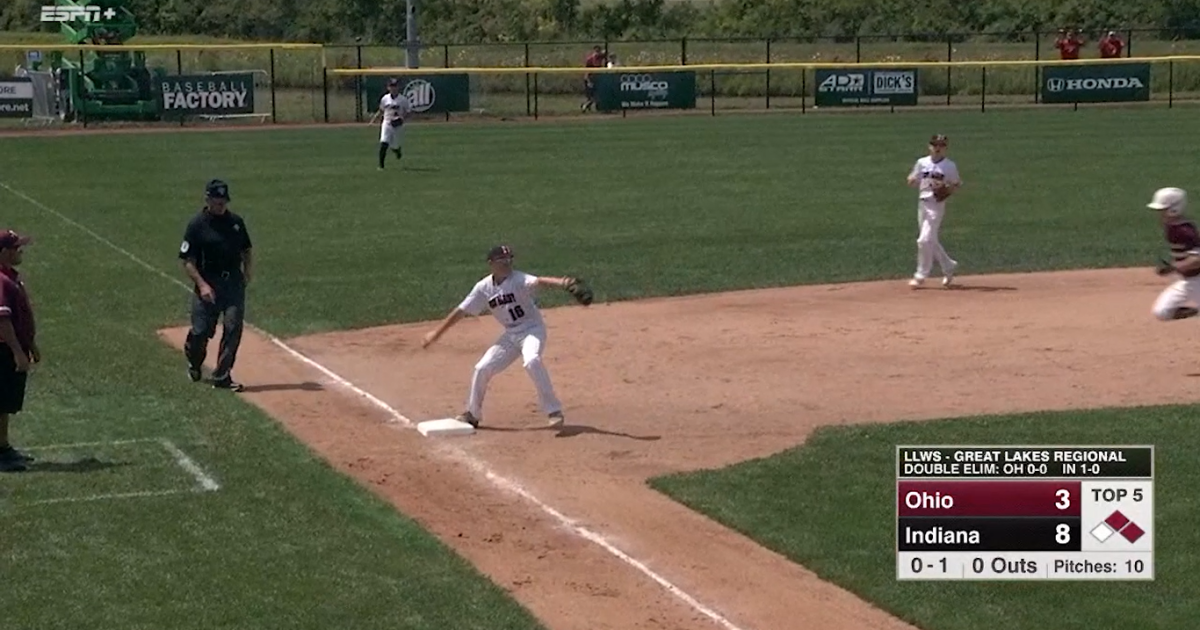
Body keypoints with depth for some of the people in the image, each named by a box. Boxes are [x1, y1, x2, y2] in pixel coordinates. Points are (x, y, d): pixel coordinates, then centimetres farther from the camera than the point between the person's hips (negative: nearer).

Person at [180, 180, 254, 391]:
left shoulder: (236, 222, 7)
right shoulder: (197, 225, -6)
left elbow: (246, 251, 18)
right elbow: (187, 261, -7)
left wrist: (248, 271, 0)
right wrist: (202, 285, -17)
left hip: (234, 283, 3)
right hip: (208, 284, -3)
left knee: (233, 328, -7)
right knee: (201, 330, 0)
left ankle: (222, 376, -1)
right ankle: (194, 365, 31)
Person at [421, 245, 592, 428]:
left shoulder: (518, 279, -19)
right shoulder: (483, 288, -3)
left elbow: (538, 281, -40)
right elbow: (461, 311, 5)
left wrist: (562, 283, -60)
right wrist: (437, 332, 5)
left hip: (532, 329, -6)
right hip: (510, 334, 6)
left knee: (532, 360, -33)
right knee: (482, 368, 2)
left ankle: (553, 410, -26)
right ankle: (473, 414, 24)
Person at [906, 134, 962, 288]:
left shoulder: (950, 166, -4)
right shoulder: (922, 163, 6)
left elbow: (956, 185, 4)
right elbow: (912, 182, 11)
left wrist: (947, 191, -16)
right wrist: (912, 180, -13)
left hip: (937, 205, -5)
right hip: (922, 202, 5)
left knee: (925, 240, -11)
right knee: (931, 241, 12)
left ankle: (921, 275, -2)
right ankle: (948, 266, 29)